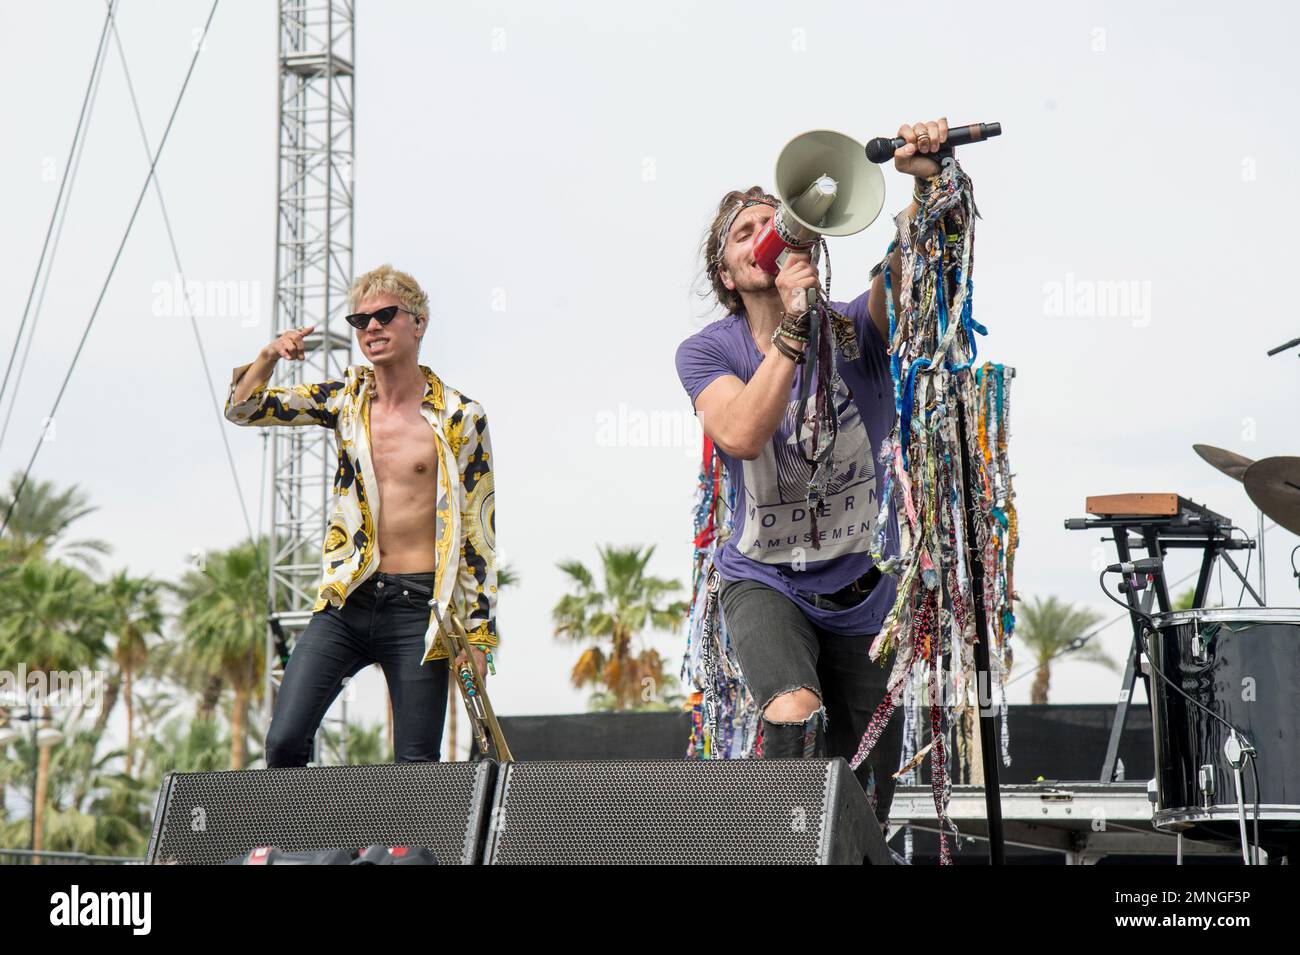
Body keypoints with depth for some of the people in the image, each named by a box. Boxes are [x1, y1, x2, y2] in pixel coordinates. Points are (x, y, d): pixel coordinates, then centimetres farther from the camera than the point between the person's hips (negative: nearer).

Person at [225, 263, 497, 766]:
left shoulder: (459, 417, -2)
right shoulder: (345, 398, 9)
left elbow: (479, 534, -1)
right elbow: (241, 410, 12)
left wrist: (479, 634, -5)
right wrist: (268, 358, -9)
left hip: (417, 608, -3)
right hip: (347, 601, 3)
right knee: (284, 742, -8)